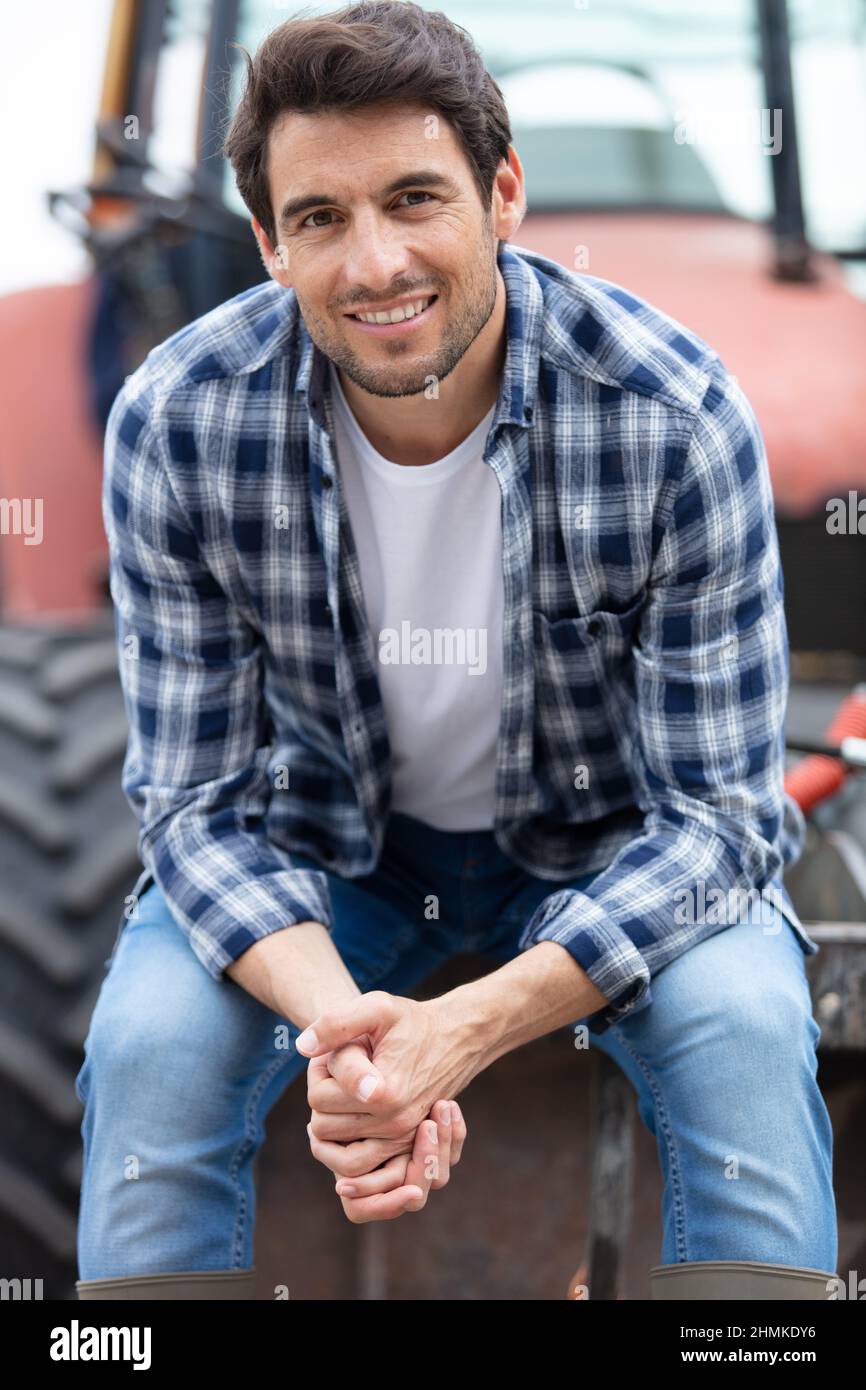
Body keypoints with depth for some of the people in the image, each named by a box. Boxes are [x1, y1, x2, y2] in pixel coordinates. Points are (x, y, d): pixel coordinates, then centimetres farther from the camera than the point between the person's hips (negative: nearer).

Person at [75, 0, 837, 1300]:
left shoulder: (679, 415, -27)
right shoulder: (175, 425, -23)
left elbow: (720, 810, -23)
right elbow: (202, 801, -16)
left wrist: (465, 1029, -38)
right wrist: (334, 1015, -38)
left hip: (608, 842, -1)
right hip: (323, 841, 1)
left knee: (748, 1027, -29)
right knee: (150, 1038, -26)